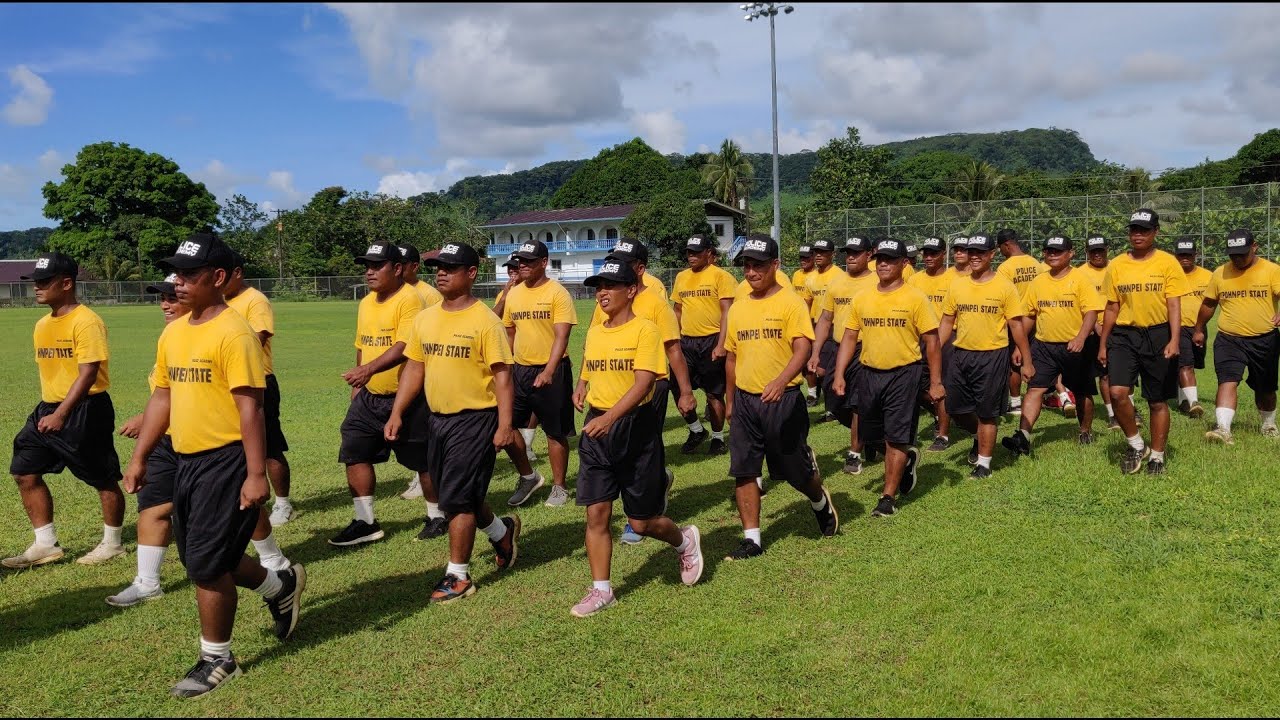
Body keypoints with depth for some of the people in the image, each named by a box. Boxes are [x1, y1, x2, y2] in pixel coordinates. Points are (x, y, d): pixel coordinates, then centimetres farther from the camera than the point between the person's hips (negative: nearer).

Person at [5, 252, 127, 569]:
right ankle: (46, 544, 16)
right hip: (48, 410, 9)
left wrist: (61, 415, -24)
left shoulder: (86, 321, -16)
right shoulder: (42, 325, 12)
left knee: (104, 480, 2)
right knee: (25, 472, 6)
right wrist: (47, 410, 18)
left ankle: (112, 543, 19)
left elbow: (88, 373, -21)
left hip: (85, 410, -9)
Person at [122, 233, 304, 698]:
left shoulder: (233, 333, -16)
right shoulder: (173, 333, 9)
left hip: (225, 462, -9)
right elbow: (162, 398, 17)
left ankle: (216, 659, 20)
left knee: (206, 565, 0)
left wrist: (256, 474, -22)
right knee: (202, 558, 18)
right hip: (187, 461, 9)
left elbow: (250, 408, -20)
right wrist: (139, 458, 16)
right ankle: (282, 586, 41)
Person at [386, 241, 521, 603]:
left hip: (475, 419, -7)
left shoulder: (485, 320, -12)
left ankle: (458, 577, 11)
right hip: (438, 419, 7)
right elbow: (413, 369, 13)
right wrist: (397, 413, 8)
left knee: (457, 498, -3)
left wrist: (505, 425, -20)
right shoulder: (425, 318, 8)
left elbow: (502, 375, -14)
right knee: (462, 495, 17)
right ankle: (503, 531, 42)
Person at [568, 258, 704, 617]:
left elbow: (643, 383, -21)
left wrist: (610, 417, -33)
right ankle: (601, 589, 15)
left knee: (641, 522, 4)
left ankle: (685, 540, 35)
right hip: (596, 429, 6)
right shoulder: (594, 332, 9)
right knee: (596, 513, 2)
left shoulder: (644, 329, -11)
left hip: (635, 428, -5)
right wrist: (581, 387, -2)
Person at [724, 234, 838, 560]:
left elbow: (803, 348, -20)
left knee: (797, 469, 9)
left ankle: (821, 502, 42)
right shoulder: (738, 308, 8)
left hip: (783, 399, -5)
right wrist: (730, 401, 18)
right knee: (743, 471, 3)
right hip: (745, 400, 5)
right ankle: (752, 538, 13)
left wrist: (781, 380, -37)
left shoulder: (791, 303, -9)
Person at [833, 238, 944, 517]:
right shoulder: (862, 299, 5)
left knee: (896, 439, -1)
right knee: (875, 434, 15)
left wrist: (935, 382, -7)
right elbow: (849, 338, 9)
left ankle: (888, 497, 10)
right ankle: (907, 457, 44)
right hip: (870, 374, 5)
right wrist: (839, 375, 1)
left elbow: (931, 342, -4)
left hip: (904, 374, -4)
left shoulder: (915, 298, -6)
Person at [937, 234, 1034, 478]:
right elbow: (947, 322, 11)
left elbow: (1016, 325, -3)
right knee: (956, 409, 10)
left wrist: (1027, 362, -3)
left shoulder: (1004, 286, -5)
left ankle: (984, 463, 17)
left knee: (987, 413, 3)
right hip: (961, 355, 4)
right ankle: (979, 437, 40)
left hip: (993, 356, -4)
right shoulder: (957, 285, 5)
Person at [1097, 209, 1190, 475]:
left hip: (1158, 335, -1)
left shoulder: (1167, 263, -2)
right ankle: (1136, 444, 6)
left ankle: (1156, 455, 24)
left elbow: (1174, 305, -5)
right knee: (1117, 392, -16)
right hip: (1124, 335, 2)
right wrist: (1103, 344, 10)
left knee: (1158, 401, 7)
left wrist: (1174, 340, -17)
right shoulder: (1117, 265, 5)